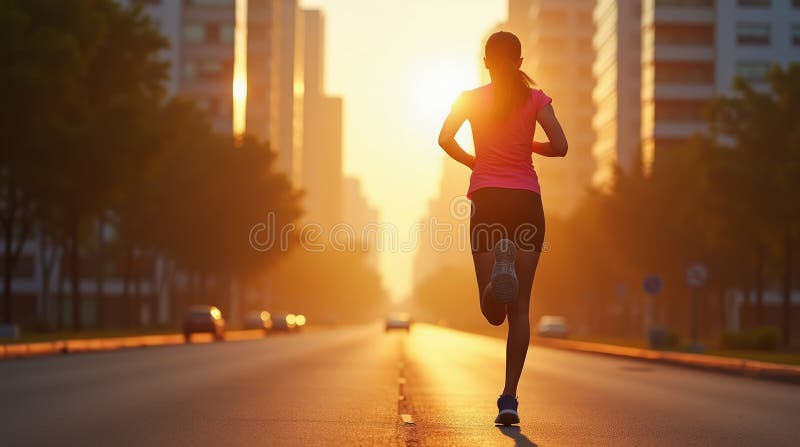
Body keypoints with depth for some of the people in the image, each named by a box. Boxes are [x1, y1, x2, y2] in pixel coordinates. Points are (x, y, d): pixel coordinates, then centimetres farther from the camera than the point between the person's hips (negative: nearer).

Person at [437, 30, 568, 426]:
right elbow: (559, 147, -3)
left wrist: (472, 162, 12)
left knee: (494, 312, -1)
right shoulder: (535, 99, 6)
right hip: (527, 200, 0)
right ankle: (509, 397, -5)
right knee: (519, 308, 4)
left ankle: (500, 265, -36)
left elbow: (445, 138, -6)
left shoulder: (470, 99, 8)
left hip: (487, 200, 0)